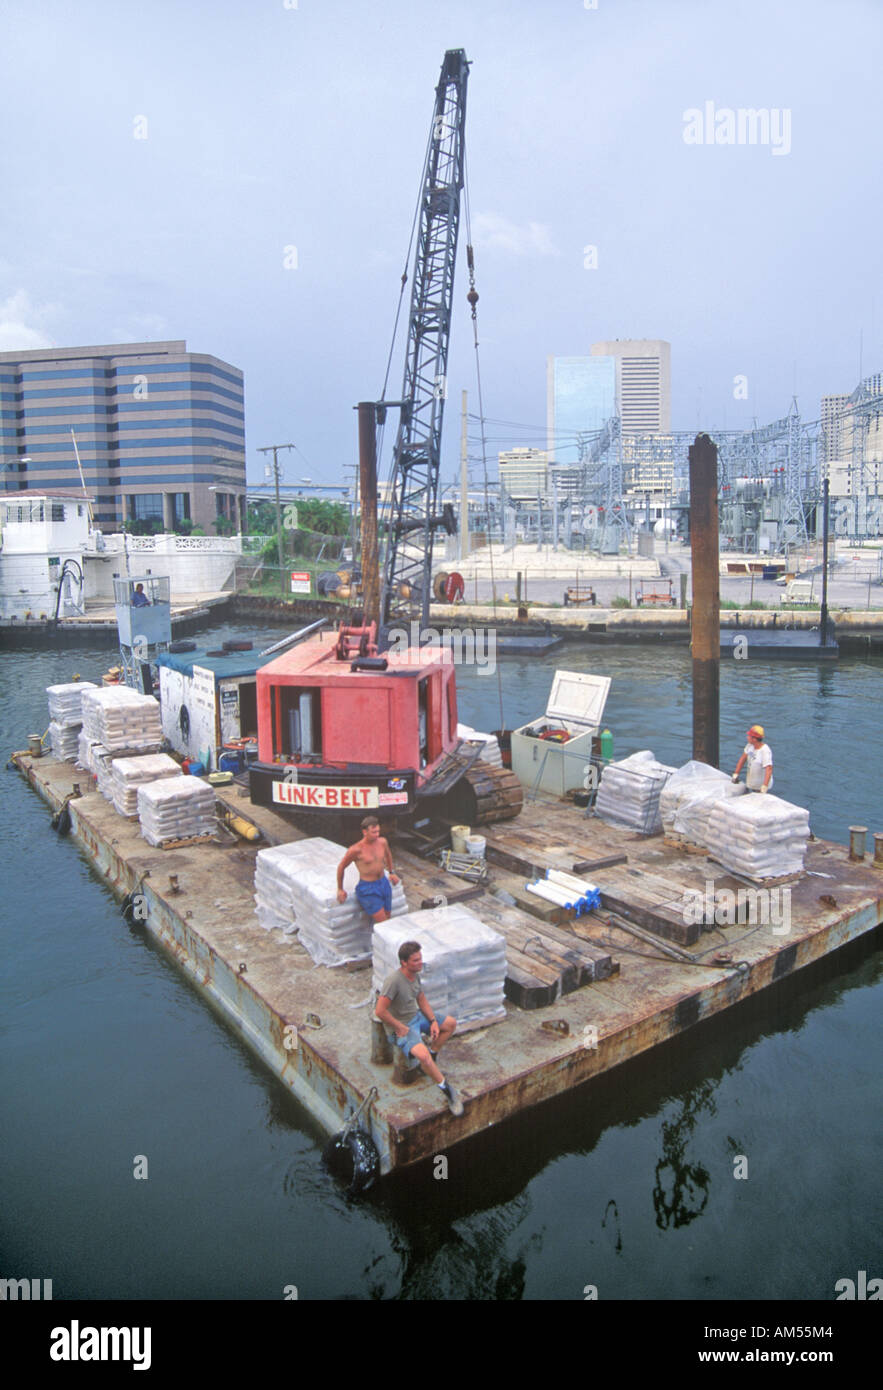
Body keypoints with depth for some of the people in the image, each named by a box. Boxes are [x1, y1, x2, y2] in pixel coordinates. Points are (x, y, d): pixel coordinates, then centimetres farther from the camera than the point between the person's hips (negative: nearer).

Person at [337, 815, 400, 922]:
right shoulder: (356, 850, -20)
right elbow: (341, 867, -6)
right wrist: (340, 889, 2)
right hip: (368, 888, -6)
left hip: (383, 883, 6)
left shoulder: (382, 842, -3)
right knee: (384, 923, -13)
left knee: (387, 917, 10)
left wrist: (391, 872, 26)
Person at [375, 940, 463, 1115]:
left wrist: (433, 1021, -1)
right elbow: (380, 1011, -31)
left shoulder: (415, 975, -2)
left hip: (417, 1016, 9)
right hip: (403, 1026, -9)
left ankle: (431, 1058, 20)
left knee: (451, 1023, 15)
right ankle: (446, 1089, -11)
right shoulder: (394, 981, -29)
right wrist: (400, 1028, -21)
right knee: (423, 1055, -31)